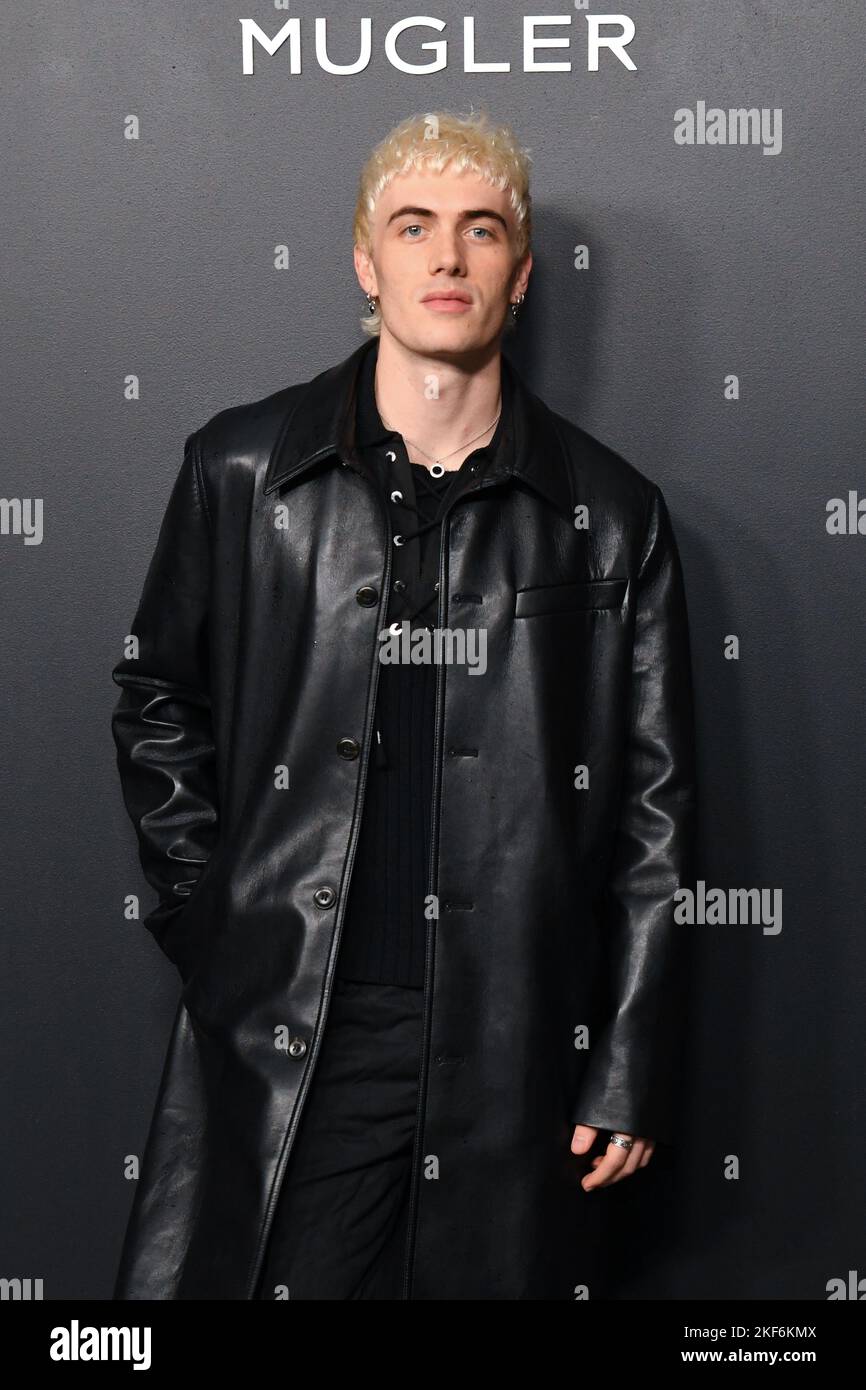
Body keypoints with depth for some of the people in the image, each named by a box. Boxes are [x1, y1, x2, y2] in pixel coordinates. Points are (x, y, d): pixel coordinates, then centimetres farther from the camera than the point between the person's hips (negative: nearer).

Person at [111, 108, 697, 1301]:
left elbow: (655, 811, 4)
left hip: (519, 1059, 1)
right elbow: (158, 705, 13)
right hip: (285, 1042, 0)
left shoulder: (611, 513, 3)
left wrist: (633, 1070, 1)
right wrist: (208, 920, 5)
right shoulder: (240, 470, 3)